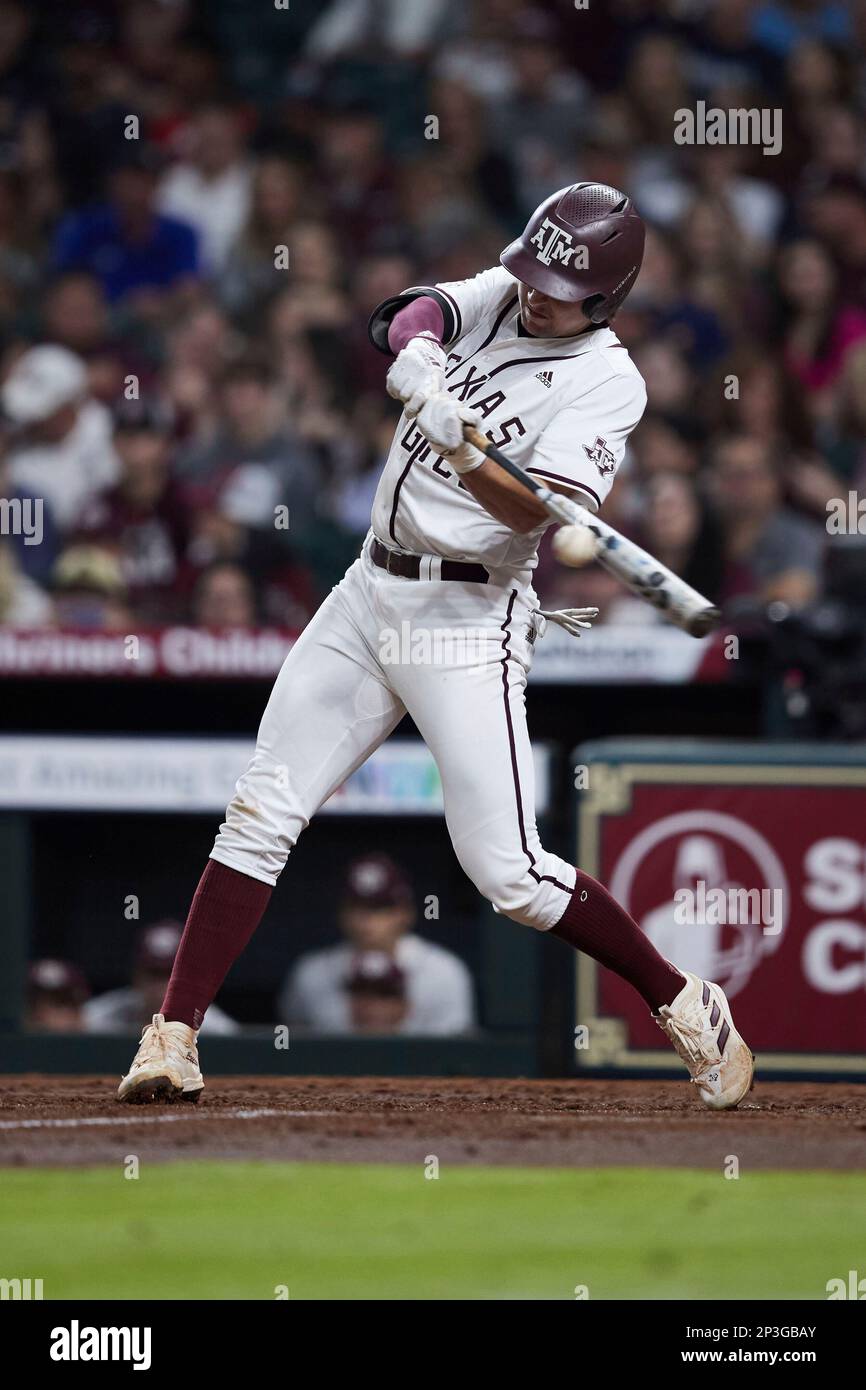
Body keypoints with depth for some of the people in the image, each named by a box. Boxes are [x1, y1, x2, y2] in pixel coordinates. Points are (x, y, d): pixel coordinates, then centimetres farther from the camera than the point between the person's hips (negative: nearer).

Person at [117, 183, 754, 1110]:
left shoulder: (606, 383, -9)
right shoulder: (497, 297, 9)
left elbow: (534, 509, -23)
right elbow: (402, 314, -9)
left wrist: (462, 450, -41)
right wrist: (416, 348, -32)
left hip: (467, 622, -6)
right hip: (370, 595, 6)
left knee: (508, 873, -10)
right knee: (259, 815, -1)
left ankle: (684, 1007, 7)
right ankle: (171, 1039, 0)